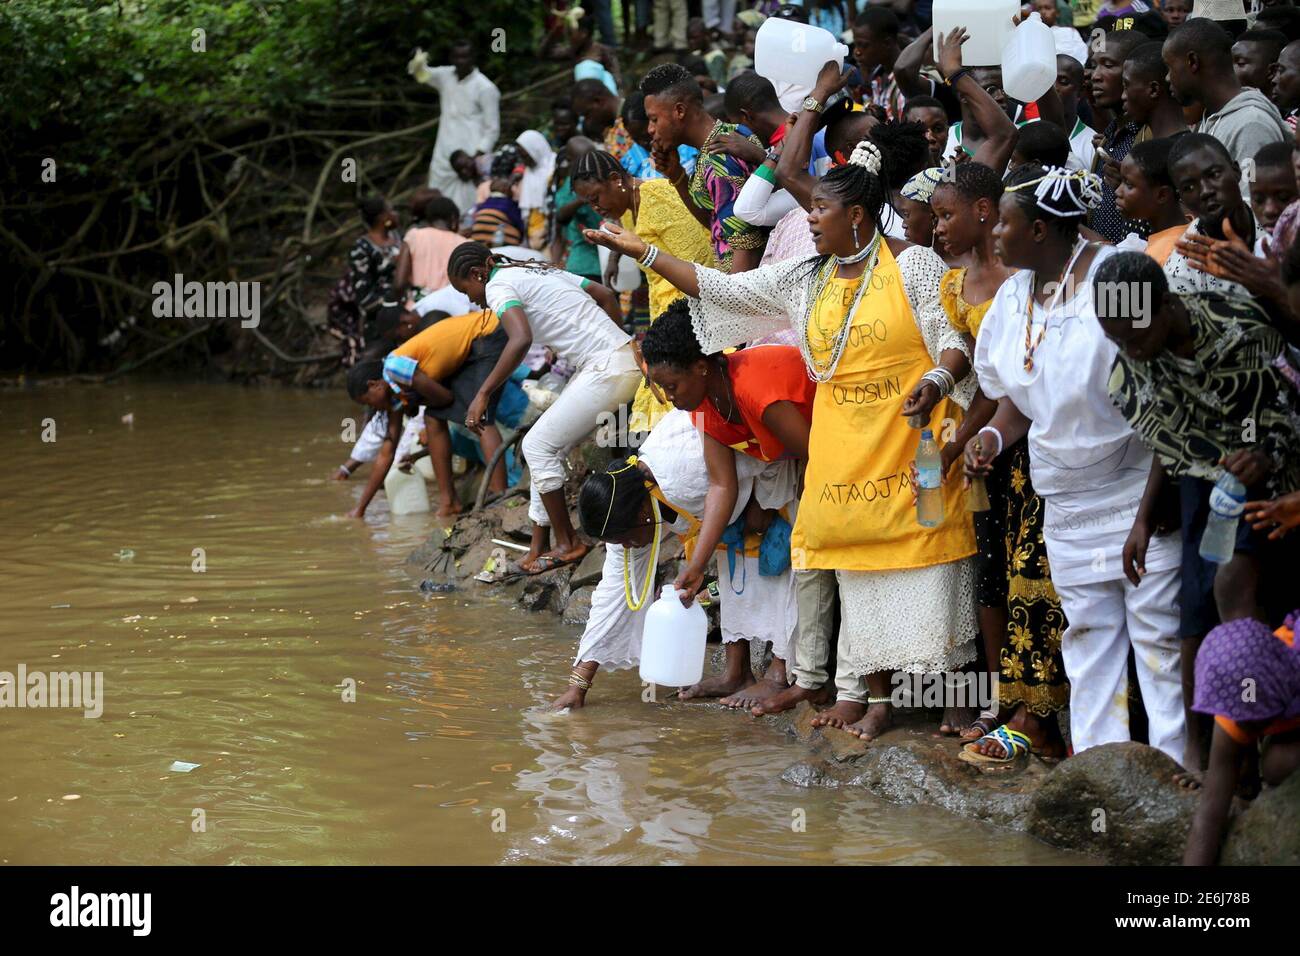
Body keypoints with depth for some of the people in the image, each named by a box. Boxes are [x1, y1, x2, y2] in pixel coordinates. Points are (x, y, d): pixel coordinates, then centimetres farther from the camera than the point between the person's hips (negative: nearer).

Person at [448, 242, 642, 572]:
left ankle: (567, 543, 6)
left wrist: (483, 394, -22)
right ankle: (538, 549, 14)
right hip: (626, 358, 10)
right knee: (546, 446, 13)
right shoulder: (538, 271, 21)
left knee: (538, 445, -1)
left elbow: (521, 340, -25)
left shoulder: (498, 285, -6)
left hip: (608, 370, -10)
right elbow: (606, 296, 23)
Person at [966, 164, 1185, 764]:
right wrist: (995, 434, -2)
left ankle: (1172, 764, 1)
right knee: (1087, 635, 11)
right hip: (1067, 499, 7)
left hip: (1137, 489, -7)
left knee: (1157, 633, -4)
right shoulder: (1013, 297, 10)